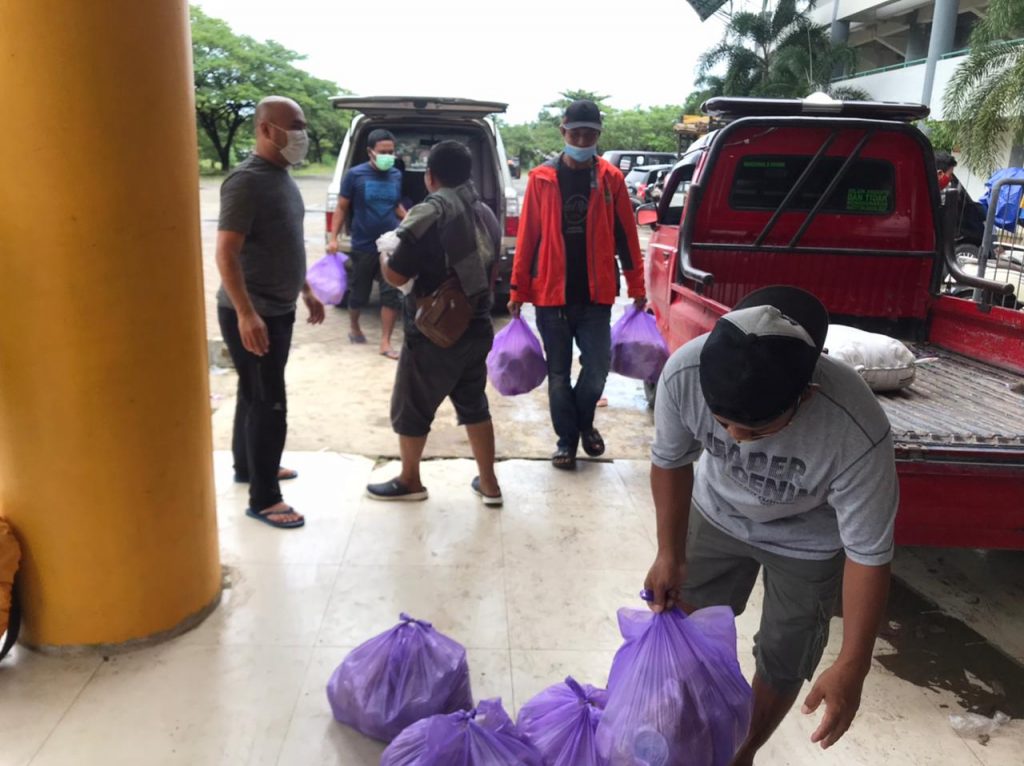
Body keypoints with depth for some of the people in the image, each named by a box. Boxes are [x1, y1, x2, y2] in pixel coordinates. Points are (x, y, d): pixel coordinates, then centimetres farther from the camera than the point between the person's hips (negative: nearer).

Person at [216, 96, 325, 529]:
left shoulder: (284, 178, 11)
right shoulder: (247, 181, -18)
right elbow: (226, 253, -23)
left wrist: (307, 292, 22)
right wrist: (246, 314, -28)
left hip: (279, 309, 9)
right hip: (251, 315, -9)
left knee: (255, 395, 21)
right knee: (268, 403, -4)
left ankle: (246, 465, 38)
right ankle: (263, 499, 7)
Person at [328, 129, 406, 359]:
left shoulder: (396, 175, 4)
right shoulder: (355, 175, -7)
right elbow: (341, 208, -1)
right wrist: (333, 238, -7)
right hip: (363, 246, -2)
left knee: (392, 295, -2)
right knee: (359, 293, 12)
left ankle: (385, 343, 6)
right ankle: (353, 326, 41)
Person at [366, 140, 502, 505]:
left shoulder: (430, 213, -15)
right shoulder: (486, 214, 8)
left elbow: (396, 276, -15)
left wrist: (384, 253, 5)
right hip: (476, 328, 7)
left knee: (410, 408, 11)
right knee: (474, 406, 17)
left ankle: (409, 482, 25)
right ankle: (489, 484, 22)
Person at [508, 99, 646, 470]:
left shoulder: (611, 179, 2)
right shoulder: (541, 179, 0)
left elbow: (626, 235, 4)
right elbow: (527, 237, 0)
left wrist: (636, 286, 2)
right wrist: (518, 291, -1)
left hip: (595, 295, 0)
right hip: (551, 295, 0)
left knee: (597, 369, 2)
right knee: (559, 374, 8)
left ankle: (584, 421, 31)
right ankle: (567, 438, 25)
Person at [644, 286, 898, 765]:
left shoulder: (857, 434, -41)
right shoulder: (684, 373, -35)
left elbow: (868, 554, -26)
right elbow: (670, 461, -13)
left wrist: (851, 666, -22)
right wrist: (670, 554, -10)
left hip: (806, 541, -2)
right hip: (717, 515, 3)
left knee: (782, 664, 8)